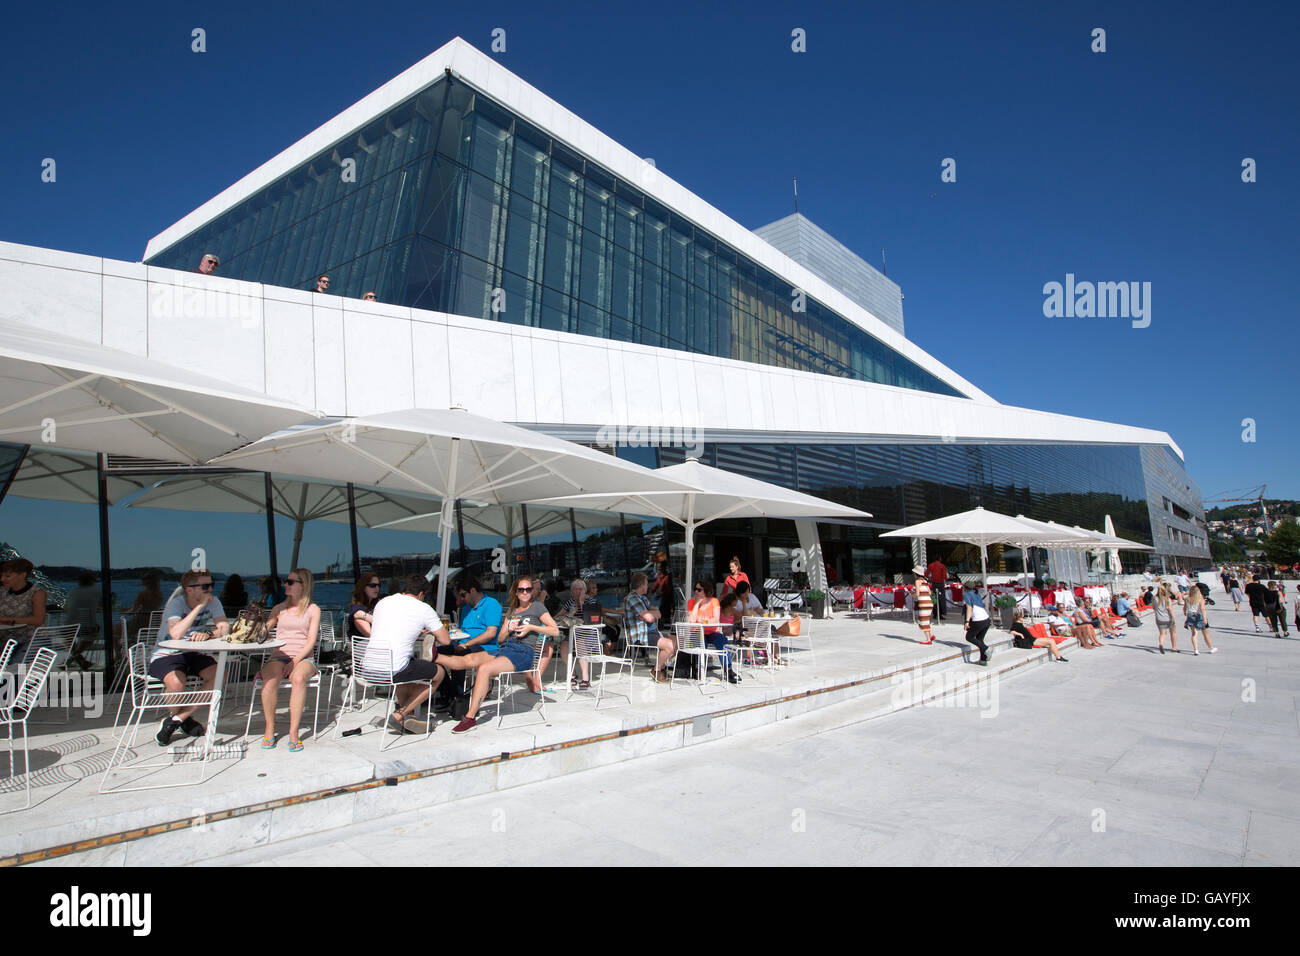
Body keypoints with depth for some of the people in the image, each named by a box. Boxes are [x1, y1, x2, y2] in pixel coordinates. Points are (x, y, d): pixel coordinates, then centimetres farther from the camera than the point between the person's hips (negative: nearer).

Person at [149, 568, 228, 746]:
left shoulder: (213, 602, -5)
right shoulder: (176, 603, -19)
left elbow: (224, 628, -14)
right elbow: (176, 634, -36)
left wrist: (207, 635, -34)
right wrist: (199, 606, -36)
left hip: (193, 654, 5)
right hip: (166, 656, -4)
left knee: (219, 675, -21)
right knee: (177, 683, -34)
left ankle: (175, 720, -6)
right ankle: (184, 720, 0)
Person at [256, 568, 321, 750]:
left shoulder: (313, 609, 9)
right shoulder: (279, 609, 19)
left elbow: (311, 641, 0)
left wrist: (295, 661, -13)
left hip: (303, 658, -2)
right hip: (279, 657, 2)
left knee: (298, 678, -36)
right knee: (270, 680, -32)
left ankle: (293, 733, -30)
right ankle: (270, 730, -18)